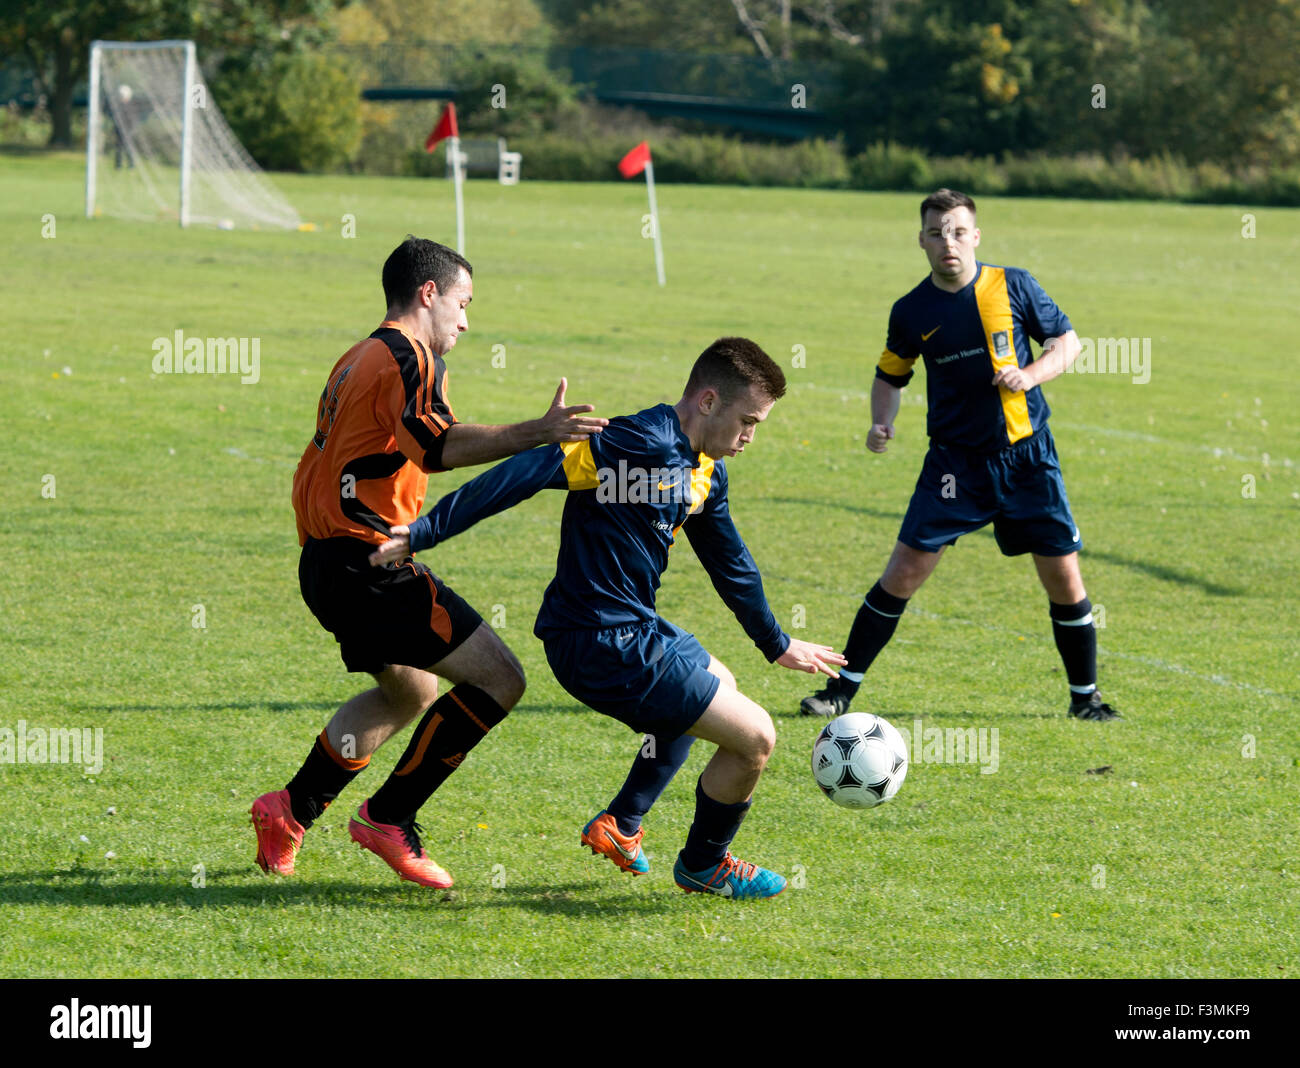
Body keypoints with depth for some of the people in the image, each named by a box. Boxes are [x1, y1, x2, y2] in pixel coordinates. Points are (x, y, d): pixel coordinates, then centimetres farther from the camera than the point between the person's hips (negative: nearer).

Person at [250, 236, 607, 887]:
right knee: (498, 679, -11)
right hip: (367, 563, -11)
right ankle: (389, 819, -6)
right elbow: (439, 445, -29)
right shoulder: (405, 358, -12)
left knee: (411, 692, 28)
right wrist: (535, 434, -37)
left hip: (325, 559, 11)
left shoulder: (358, 359, 20)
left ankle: (290, 810, 28)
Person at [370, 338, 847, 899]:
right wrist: (424, 533, -30)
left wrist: (778, 644, 37)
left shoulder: (706, 472, 10)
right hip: (605, 646, -10)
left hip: (633, 629, 10)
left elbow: (730, 563, 26)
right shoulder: (642, 442, -21)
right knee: (754, 738, -3)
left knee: (715, 685, 35)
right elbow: (528, 473, -26)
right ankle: (702, 865, 22)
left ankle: (619, 824, 33)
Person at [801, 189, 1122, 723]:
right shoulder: (912, 311, -2)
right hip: (955, 460, 0)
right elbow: (890, 375, 12)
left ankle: (1085, 696, 19)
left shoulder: (1013, 286, -5)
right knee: (904, 573, -8)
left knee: (1064, 578, 0)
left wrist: (1030, 374, -14)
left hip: (1026, 455, 0)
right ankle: (842, 688, 2)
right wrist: (882, 423, -7)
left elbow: (1067, 341, 5)